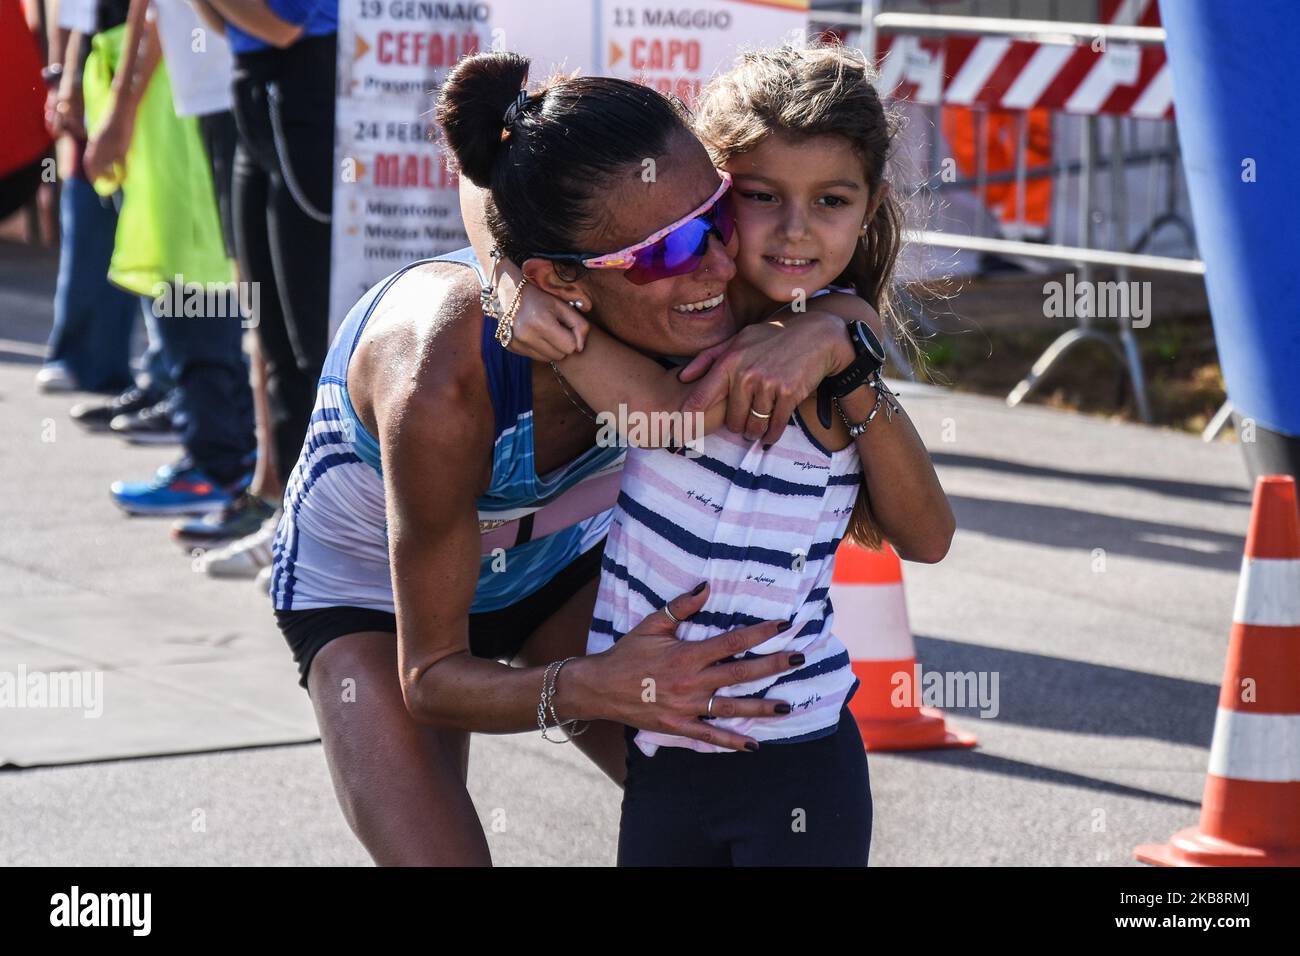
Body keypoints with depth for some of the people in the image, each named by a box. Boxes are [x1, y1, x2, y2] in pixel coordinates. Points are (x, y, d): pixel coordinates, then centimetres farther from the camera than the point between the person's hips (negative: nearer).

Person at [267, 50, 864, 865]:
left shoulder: (685, 304, -29)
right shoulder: (446, 380, -42)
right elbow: (431, 676, -28)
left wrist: (828, 334, -39)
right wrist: (593, 688, -47)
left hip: (561, 554, 4)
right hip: (371, 586, -4)